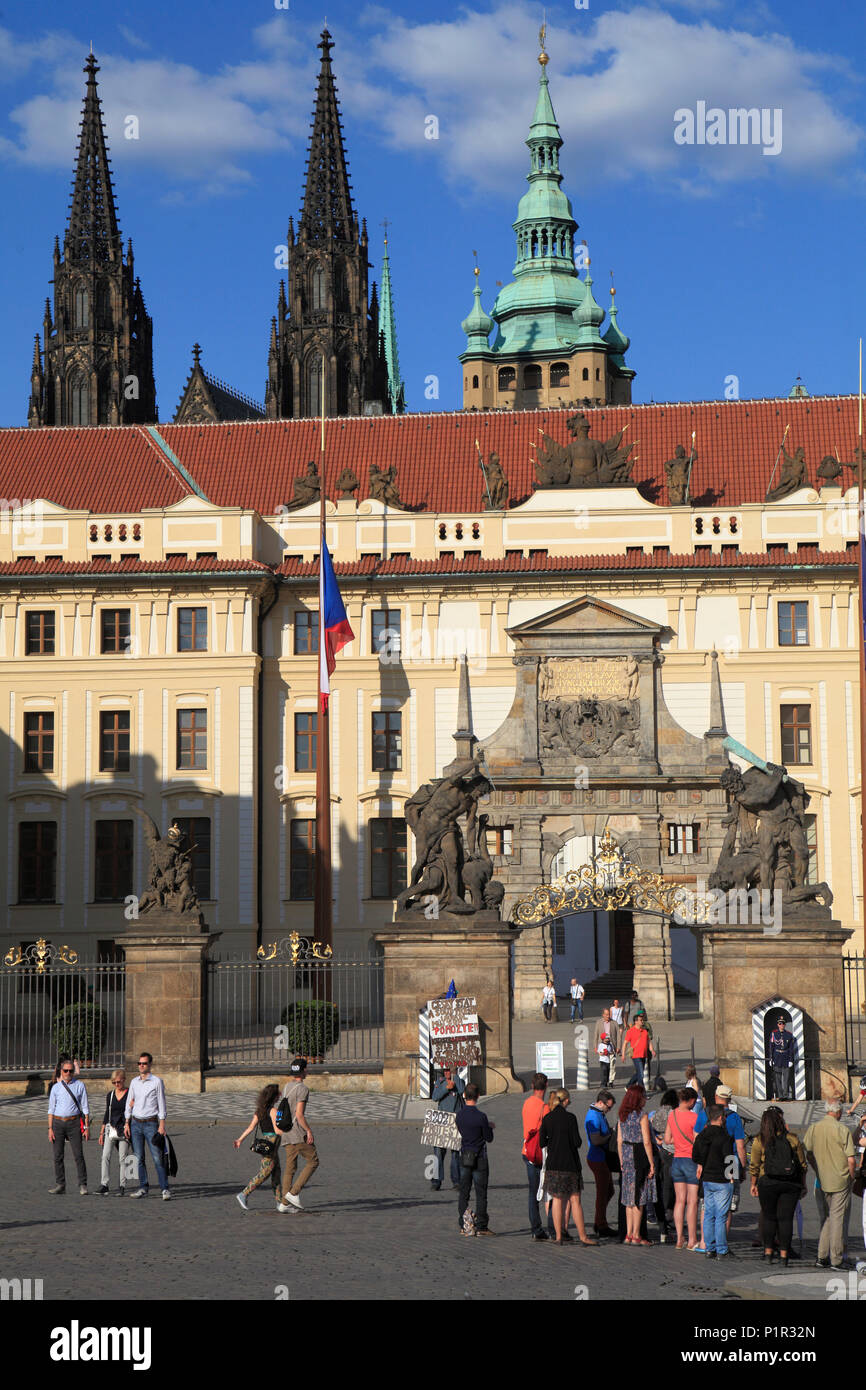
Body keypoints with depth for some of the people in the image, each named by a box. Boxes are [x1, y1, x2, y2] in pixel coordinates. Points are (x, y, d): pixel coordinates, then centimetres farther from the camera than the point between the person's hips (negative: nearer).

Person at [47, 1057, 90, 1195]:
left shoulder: (79, 1086, 3)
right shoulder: (56, 1088, 6)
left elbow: (85, 1107, 4)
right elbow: (51, 1109, 8)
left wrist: (87, 1127, -2)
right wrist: (50, 1129, 0)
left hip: (74, 1122, -2)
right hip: (58, 1123, 2)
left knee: (78, 1155, -6)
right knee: (58, 1156, 3)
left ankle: (82, 1185, -2)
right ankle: (60, 1185, 10)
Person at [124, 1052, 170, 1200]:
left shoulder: (157, 1081, -3)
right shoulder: (134, 1082, 10)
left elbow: (161, 1103, -4)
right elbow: (129, 1103, 15)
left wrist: (162, 1125, -9)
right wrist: (127, 1123, 8)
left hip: (151, 1123, -4)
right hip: (136, 1124, 5)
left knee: (157, 1157, -8)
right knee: (138, 1158, 4)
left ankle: (165, 1189, -7)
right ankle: (143, 1188, 9)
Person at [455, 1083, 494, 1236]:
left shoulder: (459, 1115, -1)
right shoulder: (481, 1116, -17)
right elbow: (489, 1138, -9)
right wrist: (489, 1127, 12)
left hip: (464, 1157, 5)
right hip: (479, 1159, -5)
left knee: (464, 1192, 11)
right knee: (481, 1194, 2)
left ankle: (463, 1225, 14)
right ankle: (481, 1226, 3)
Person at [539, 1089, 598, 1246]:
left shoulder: (546, 1118, 1)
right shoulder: (570, 1118, -10)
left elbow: (542, 1143, 3)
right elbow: (577, 1142, -11)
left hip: (553, 1163, 4)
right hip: (569, 1163, -4)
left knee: (557, 1199, 9)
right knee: (575, 1200, 1)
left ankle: (559, 1235, 8)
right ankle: (582, 1236, 1)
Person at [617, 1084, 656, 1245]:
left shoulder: (622, 1117, 8)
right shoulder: (642, 1117, -12)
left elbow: (619, 1141, 10)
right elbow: (646, 1142, -13)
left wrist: (622, 1162, 16)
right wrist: (652, 1164, -9)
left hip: (627, 1157, 6)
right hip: (640, 1157, -6)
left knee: (629, 1198, 12)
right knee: (639, 1197, -2)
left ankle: (629, 1234, 13)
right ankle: (636, 1236, -1)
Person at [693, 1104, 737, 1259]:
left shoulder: (702, 1135, 6)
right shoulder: (724, 1137, -16)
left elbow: (695, 1156, 12)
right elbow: (728, 1158, -16)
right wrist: (731, 1175, -1)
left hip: (706, 1179, 7)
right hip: (722, 1181, -7)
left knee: (708, 1215, 12)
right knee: (721, 1216, -3)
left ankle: (709, 1249, 14)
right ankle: (721, 1251, 0)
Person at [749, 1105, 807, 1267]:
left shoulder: (759, 1141, -5)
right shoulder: (793, 1139, -2)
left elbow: (754, 1166, 1)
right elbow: (802, 1165, 4)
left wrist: (753, 1184, 15)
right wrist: (803, 1185, 16)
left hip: (768, 1183, 0)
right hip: (791, 1184, 0)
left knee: (769, 1217, 13)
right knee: (786, 1218, 5)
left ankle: (768, 1251, 15)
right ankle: (784, 1253, 5)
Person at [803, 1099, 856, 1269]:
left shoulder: (813, 1128, 1)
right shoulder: (843, 1130, -13)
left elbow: (808, 1155, 5)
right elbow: (851, 1160, -13)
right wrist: (851, 1177, 2)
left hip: (823, 1180, 5)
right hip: (841, 1180, -5)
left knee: (829, 1216, 17)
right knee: (838, 1217, 1)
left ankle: (822, 1256, 14)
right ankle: (837, 1259, 5)